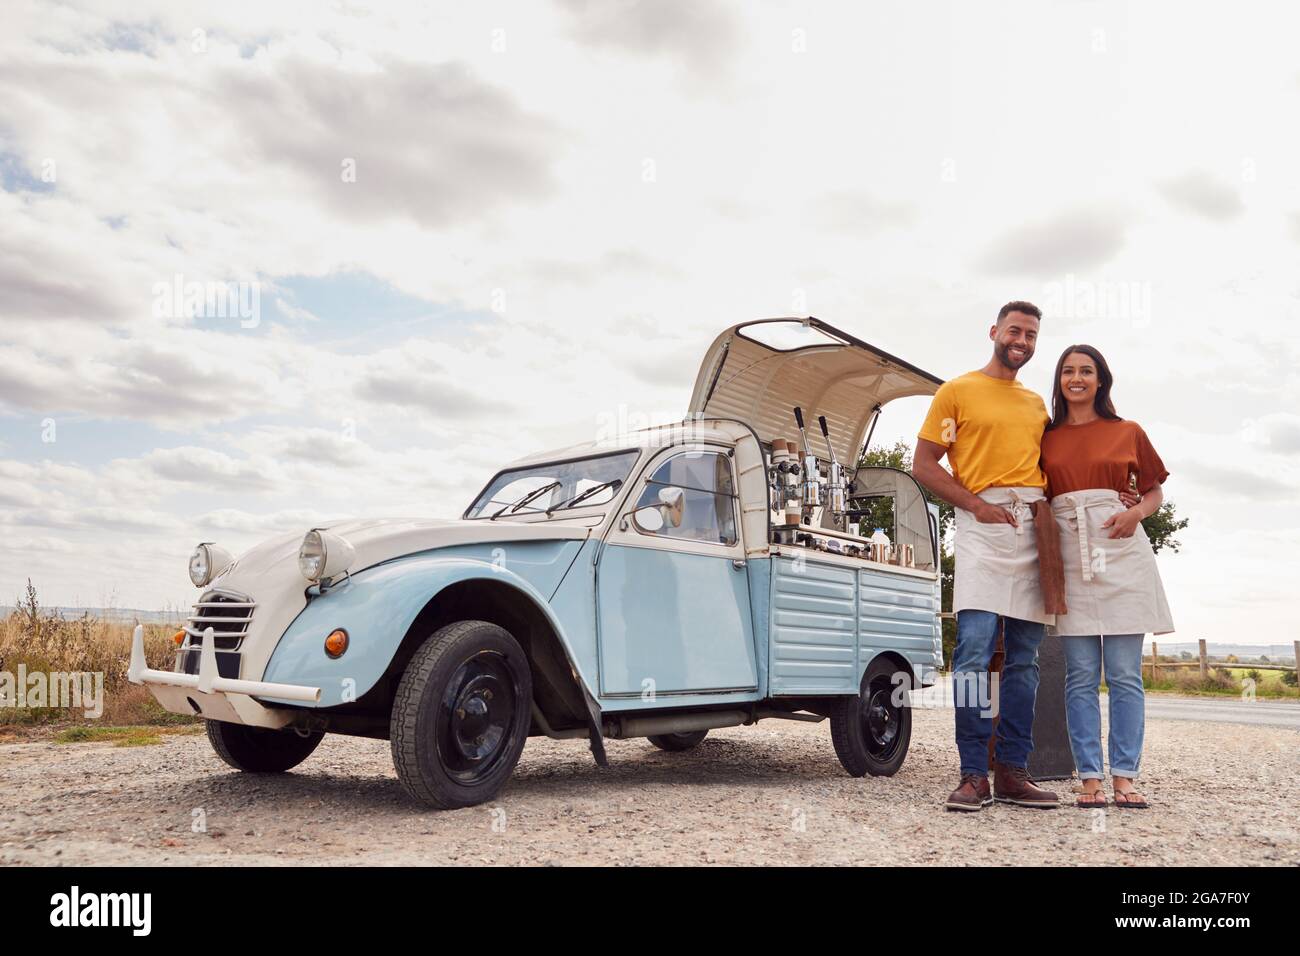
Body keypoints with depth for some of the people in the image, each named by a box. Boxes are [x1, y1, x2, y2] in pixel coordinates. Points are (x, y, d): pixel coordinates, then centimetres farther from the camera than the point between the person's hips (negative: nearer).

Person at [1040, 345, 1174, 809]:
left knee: (1125, 675, -1)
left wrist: (1137, 512, -5)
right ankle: (1090, 777, 6)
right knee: (1081, 676, 1)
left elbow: (1154, 490, 17)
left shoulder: (1128, 433, 10)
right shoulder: (1046, 438, 12)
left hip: (1120, 553, 0)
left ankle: (1124, 777, 6)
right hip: (1068, 556, 1)